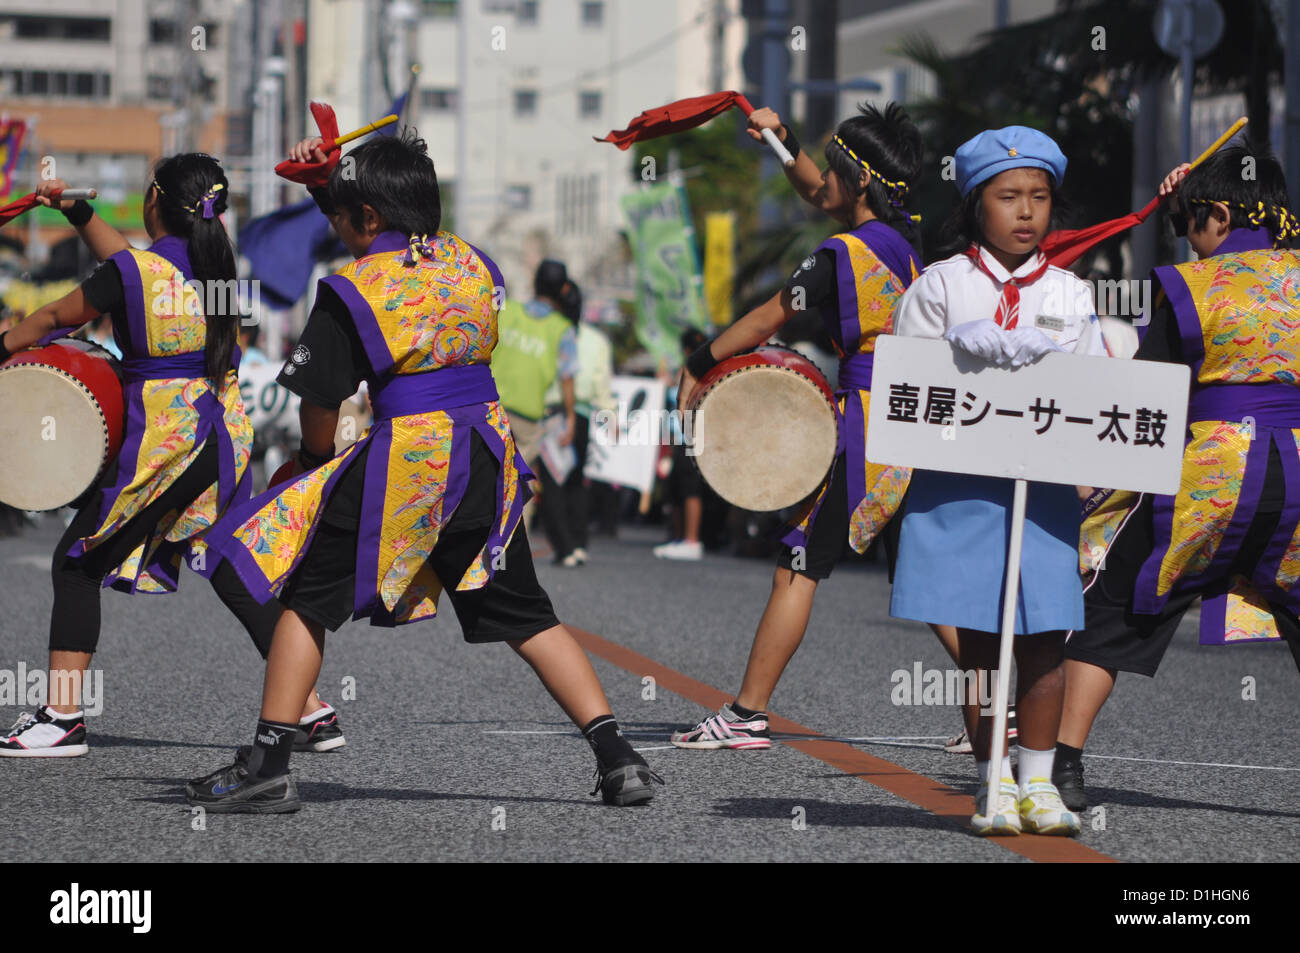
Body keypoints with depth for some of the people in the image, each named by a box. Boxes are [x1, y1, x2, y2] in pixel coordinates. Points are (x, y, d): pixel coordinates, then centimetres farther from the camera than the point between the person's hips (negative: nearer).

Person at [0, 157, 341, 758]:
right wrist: (77, 212, 27)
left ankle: (62, 717, 1)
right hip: (225, 434, 6)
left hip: (161, 437, -6)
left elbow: (54, 318, -1)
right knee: (234, 576, 13)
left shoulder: (130, 273, -14)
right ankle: (312, 711, 8)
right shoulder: (215, 262, 5)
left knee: (78, 563, 6)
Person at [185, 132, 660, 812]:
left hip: (405, 460, -5)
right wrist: (337, 176, 33)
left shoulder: (351, 290, -7)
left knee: (308, 596, 8)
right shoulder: (471, 263, 9)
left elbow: (319, 408, -6)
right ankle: (616, 757, 3)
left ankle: (268, 764, 5)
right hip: (487, 456, 5)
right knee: (525, 613, 13)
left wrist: (318, 457, 16)